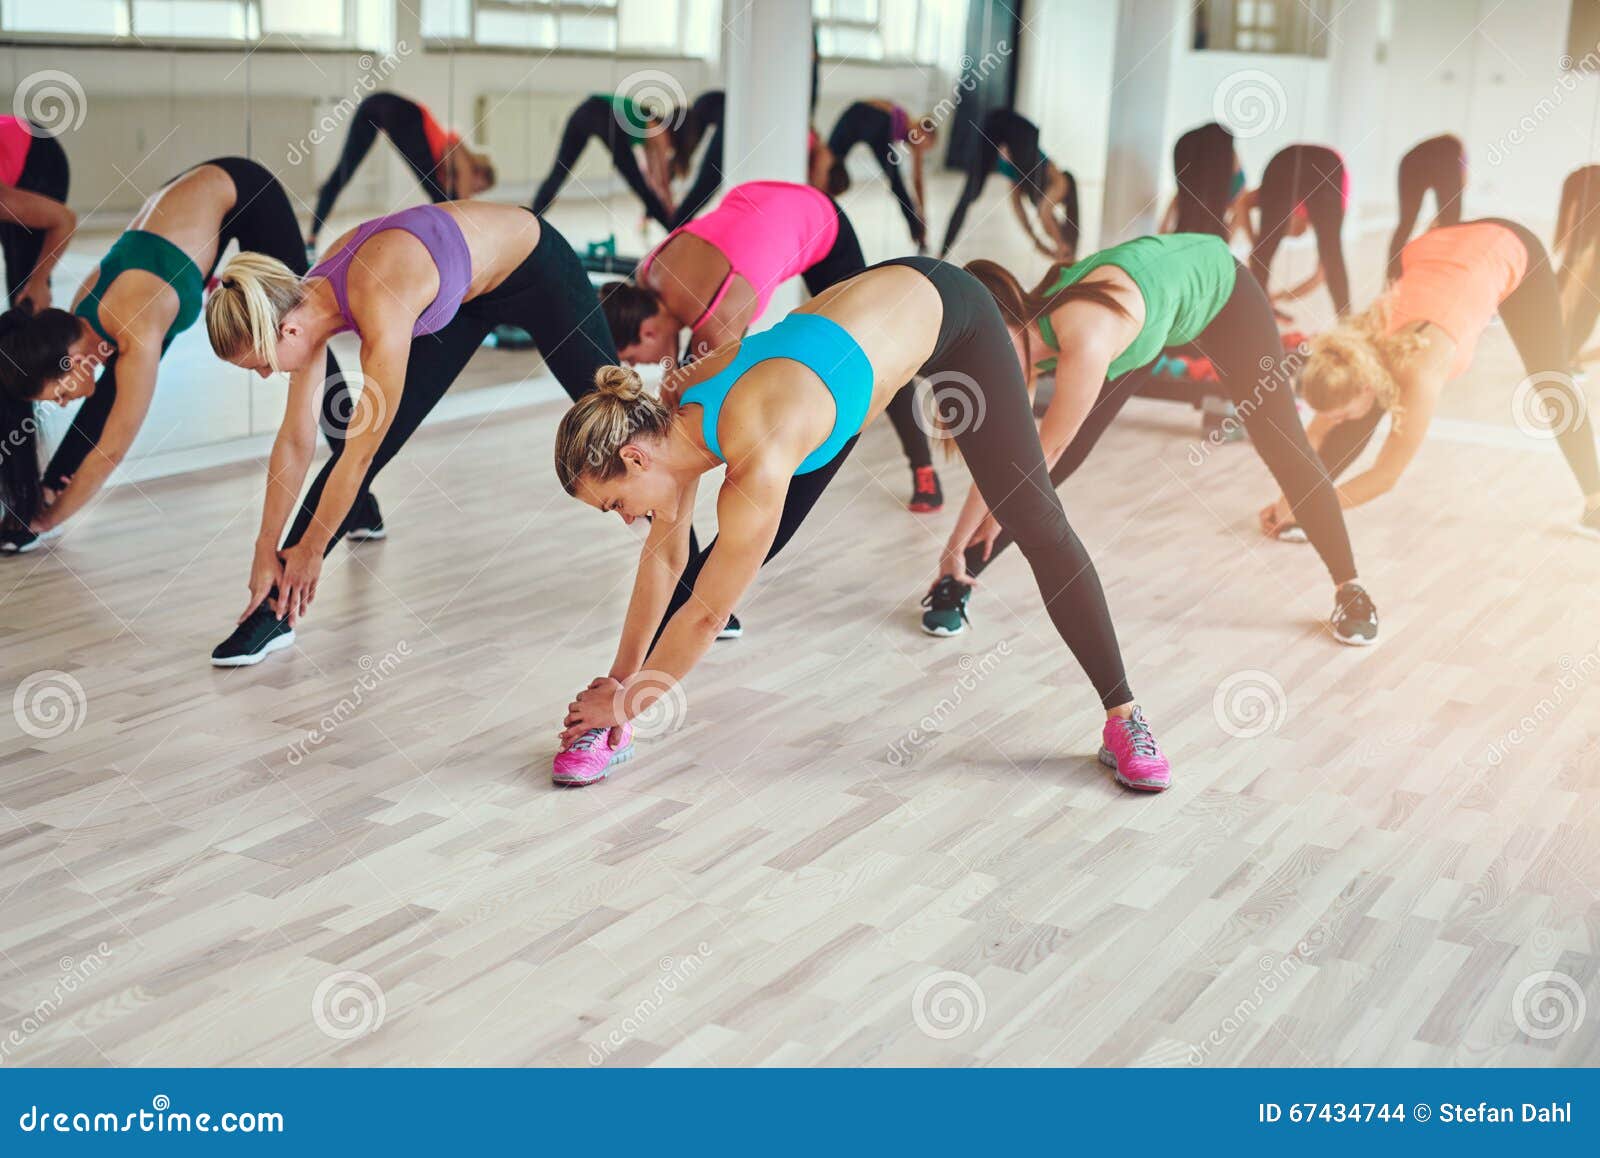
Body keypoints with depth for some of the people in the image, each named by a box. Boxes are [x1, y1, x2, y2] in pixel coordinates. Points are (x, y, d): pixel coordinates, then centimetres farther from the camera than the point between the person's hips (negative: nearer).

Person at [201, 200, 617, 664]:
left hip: (532, 266, -6)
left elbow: (359, 454, -31)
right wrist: (268, 547, -9)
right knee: (376, 439, -5)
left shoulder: (382, 313, -41)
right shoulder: (306, 300, -20)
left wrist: (311, 549, -20)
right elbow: (295, 439, -12)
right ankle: (276, 608, 0)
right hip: (462, 288, 6)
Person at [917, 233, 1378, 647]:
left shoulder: (1085, 341, -46)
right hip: (1151, 303, 5)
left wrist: (1000, 514, -18)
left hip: (1217, 285, -5)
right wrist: (957, 544, -13)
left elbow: (1048, 446, -32)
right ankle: (956, 584, 0)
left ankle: (1349, 588, 13)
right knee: (1063, 460, -5)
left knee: (1281, 445, -4)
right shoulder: (1022, 333, -25)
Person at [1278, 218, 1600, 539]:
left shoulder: (1420, 372, -41)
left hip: (1511, 253, -4)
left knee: (1550, 385, 8)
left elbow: (1385, 477, -31)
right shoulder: (1354, 358, -26)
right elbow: (1318, 433, -9)